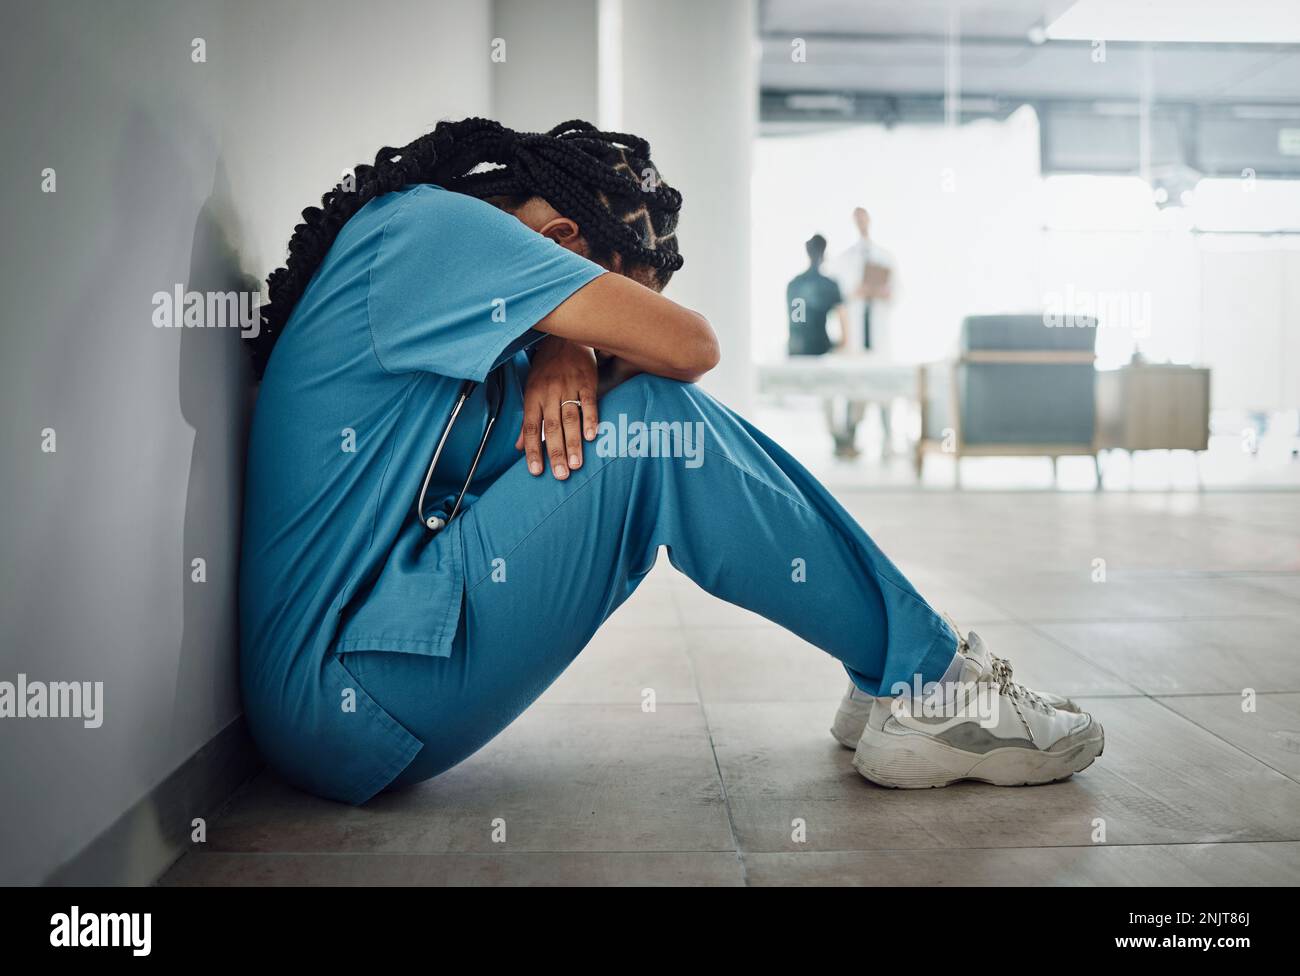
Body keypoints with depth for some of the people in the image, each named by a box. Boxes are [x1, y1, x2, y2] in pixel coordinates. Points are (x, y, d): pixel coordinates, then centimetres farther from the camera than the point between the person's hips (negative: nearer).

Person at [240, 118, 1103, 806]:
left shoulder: (416, 242, 15)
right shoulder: (429, 223, -14)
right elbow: (687, 345, -18)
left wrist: (564, 351, -6)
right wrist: (574, 352, 2)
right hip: (344, 697, -10)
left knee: (645, 419, 6)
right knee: (657, 423, -18)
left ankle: (897, 673, 6)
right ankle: (927, 686, -6)